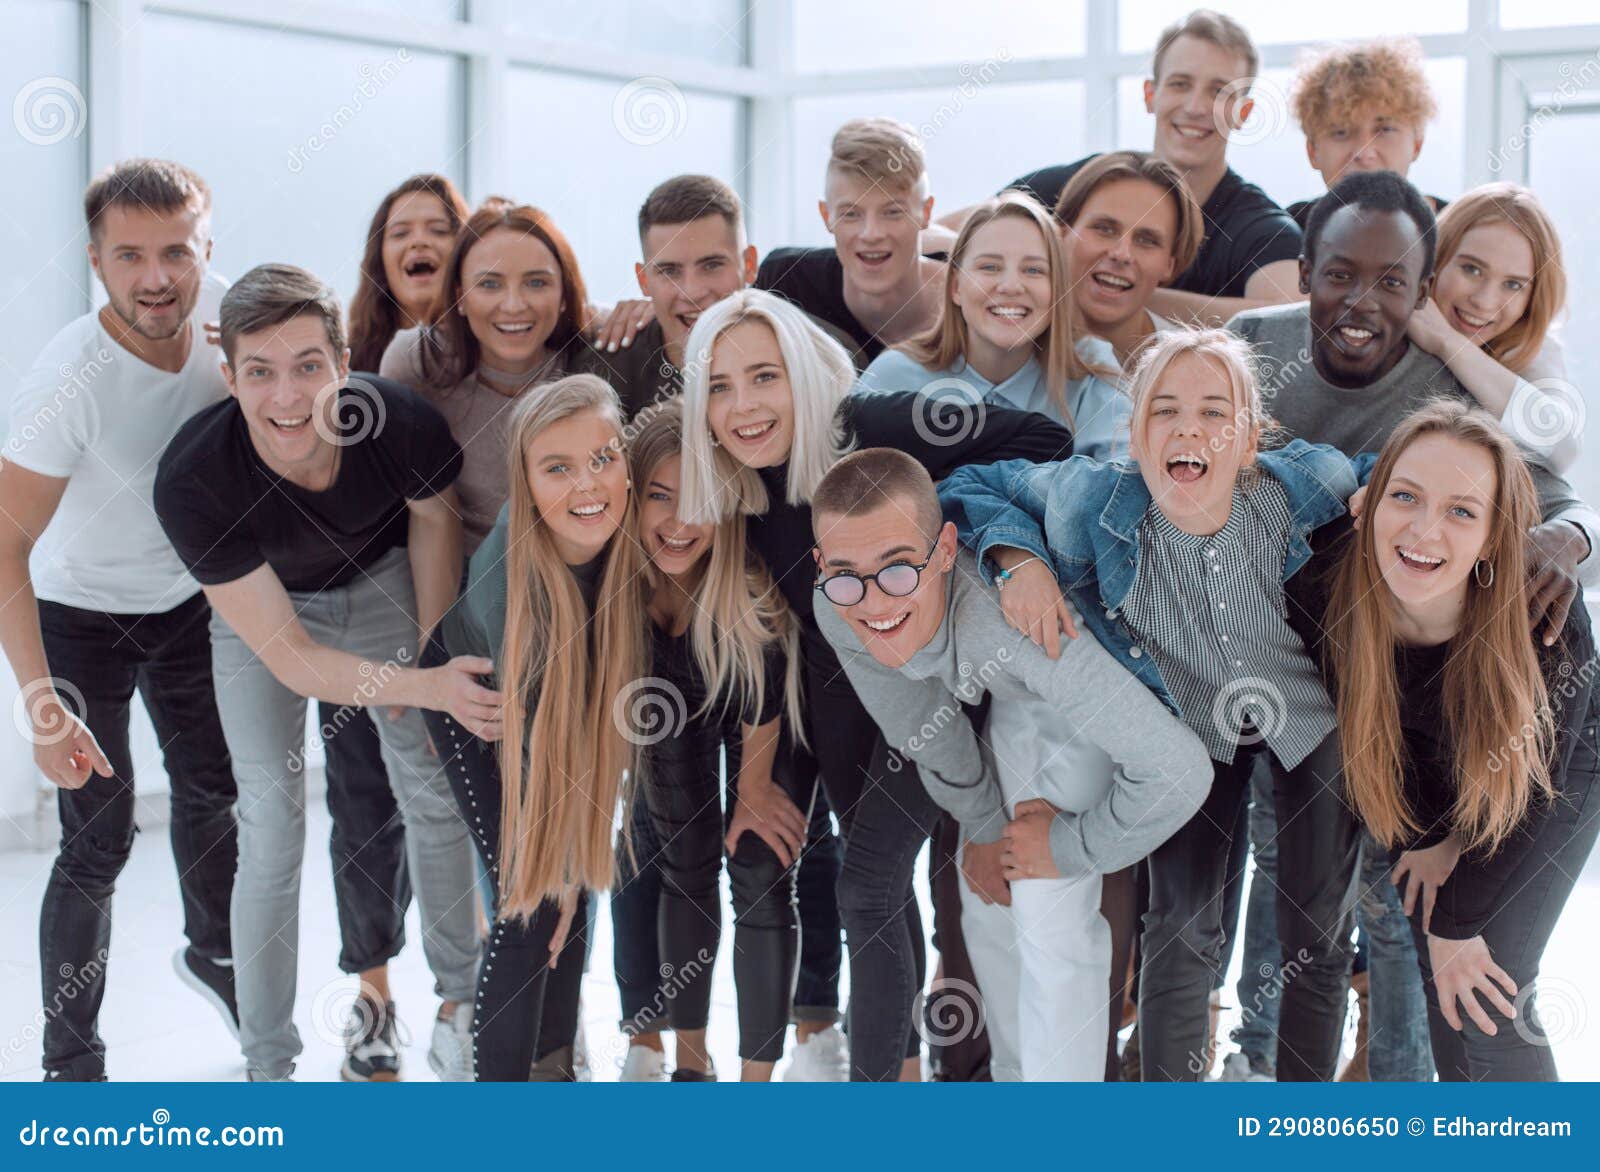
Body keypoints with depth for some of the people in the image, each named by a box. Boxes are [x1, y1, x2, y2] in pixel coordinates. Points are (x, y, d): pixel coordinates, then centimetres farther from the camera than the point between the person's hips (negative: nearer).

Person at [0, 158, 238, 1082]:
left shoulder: (218, 307, -19)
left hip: (190, 598, 5)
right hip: (83, 616, -5)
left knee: (212, 788, 21)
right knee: (99, 843, -7)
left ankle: (212, 950, 49)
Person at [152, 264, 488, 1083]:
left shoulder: (400, 422, -34)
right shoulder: (191, 481, -38)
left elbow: (433, 515, -7)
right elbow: (290, 660, -32)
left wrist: (431, 655, -5)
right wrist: (428, 686, -43)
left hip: (380, 581, 2)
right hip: (261, 606, -2)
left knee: (435, 790, 1)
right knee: (272, 827, -5)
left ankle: (459, 1000, 23)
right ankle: (267, 1064, 11)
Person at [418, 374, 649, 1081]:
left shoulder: (627, 538, -30)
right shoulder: (510, 573, -38)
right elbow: (533, 736, -26)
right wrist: (554, 865, -16)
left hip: (575, 694, 4)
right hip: (475, 694, -4)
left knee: (571, 889, 8)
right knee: (528, 905, -11)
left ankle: (555, 1067, 26)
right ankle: (499, 1082, 3)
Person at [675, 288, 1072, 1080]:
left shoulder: (875, 429, -29)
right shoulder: (736, 486, -11)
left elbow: (1041, 441, -29)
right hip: (839, 685, 6)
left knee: (867, 891, -10)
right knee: (881, 881, 18)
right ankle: (902, 1058, 38)